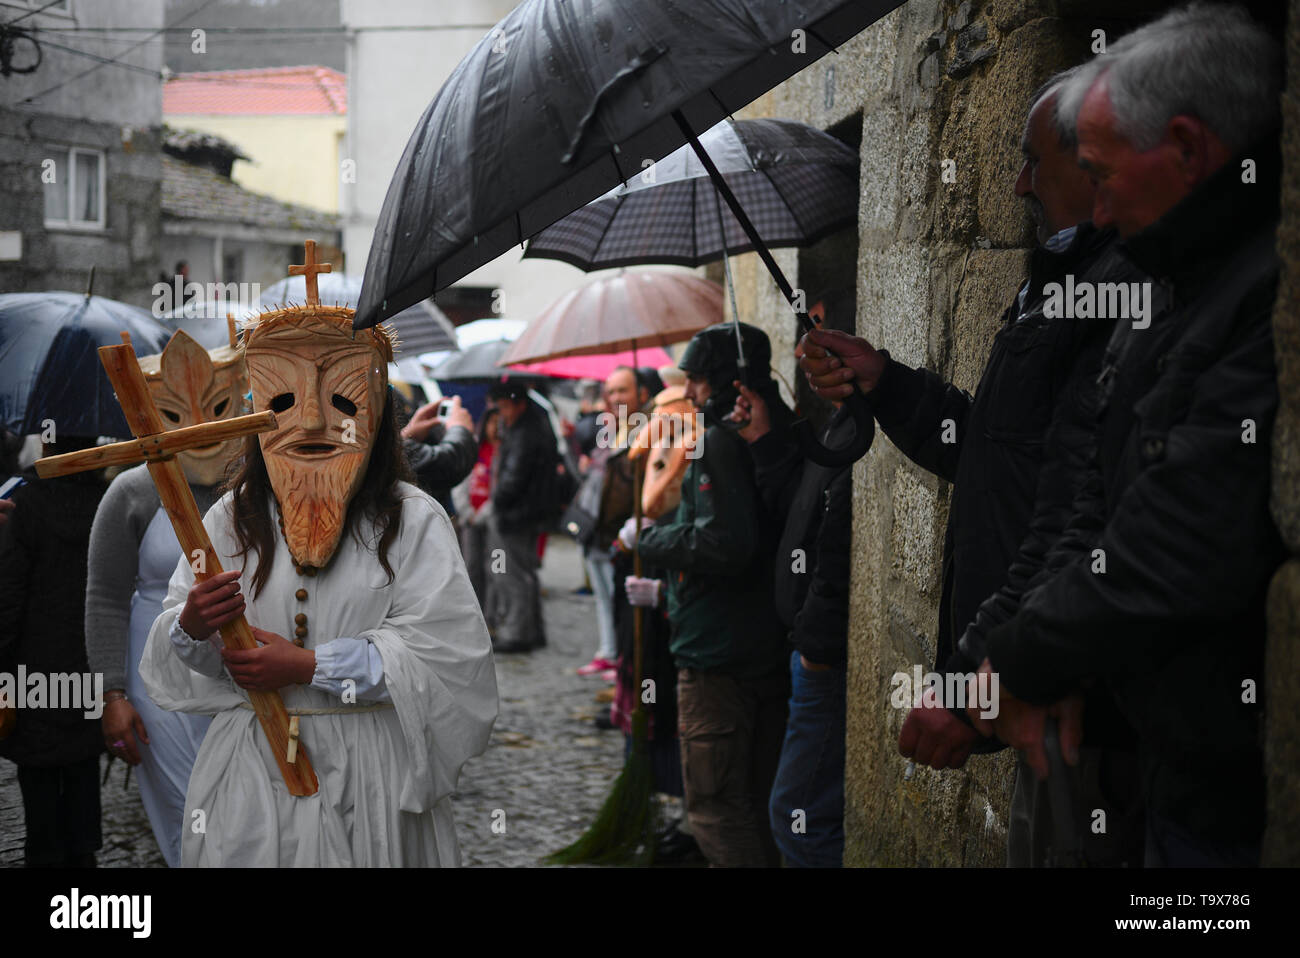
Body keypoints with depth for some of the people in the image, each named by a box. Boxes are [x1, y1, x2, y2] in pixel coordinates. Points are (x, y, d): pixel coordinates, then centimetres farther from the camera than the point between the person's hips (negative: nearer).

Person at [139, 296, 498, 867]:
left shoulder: (413, 520, -3)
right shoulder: (230, 519, 7)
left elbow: (448, 651, -14)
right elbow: (171, 662, 6)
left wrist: (307, 666, -16)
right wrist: (191, 628, -20)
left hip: (372, 771, -2)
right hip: (250, 771, 2)